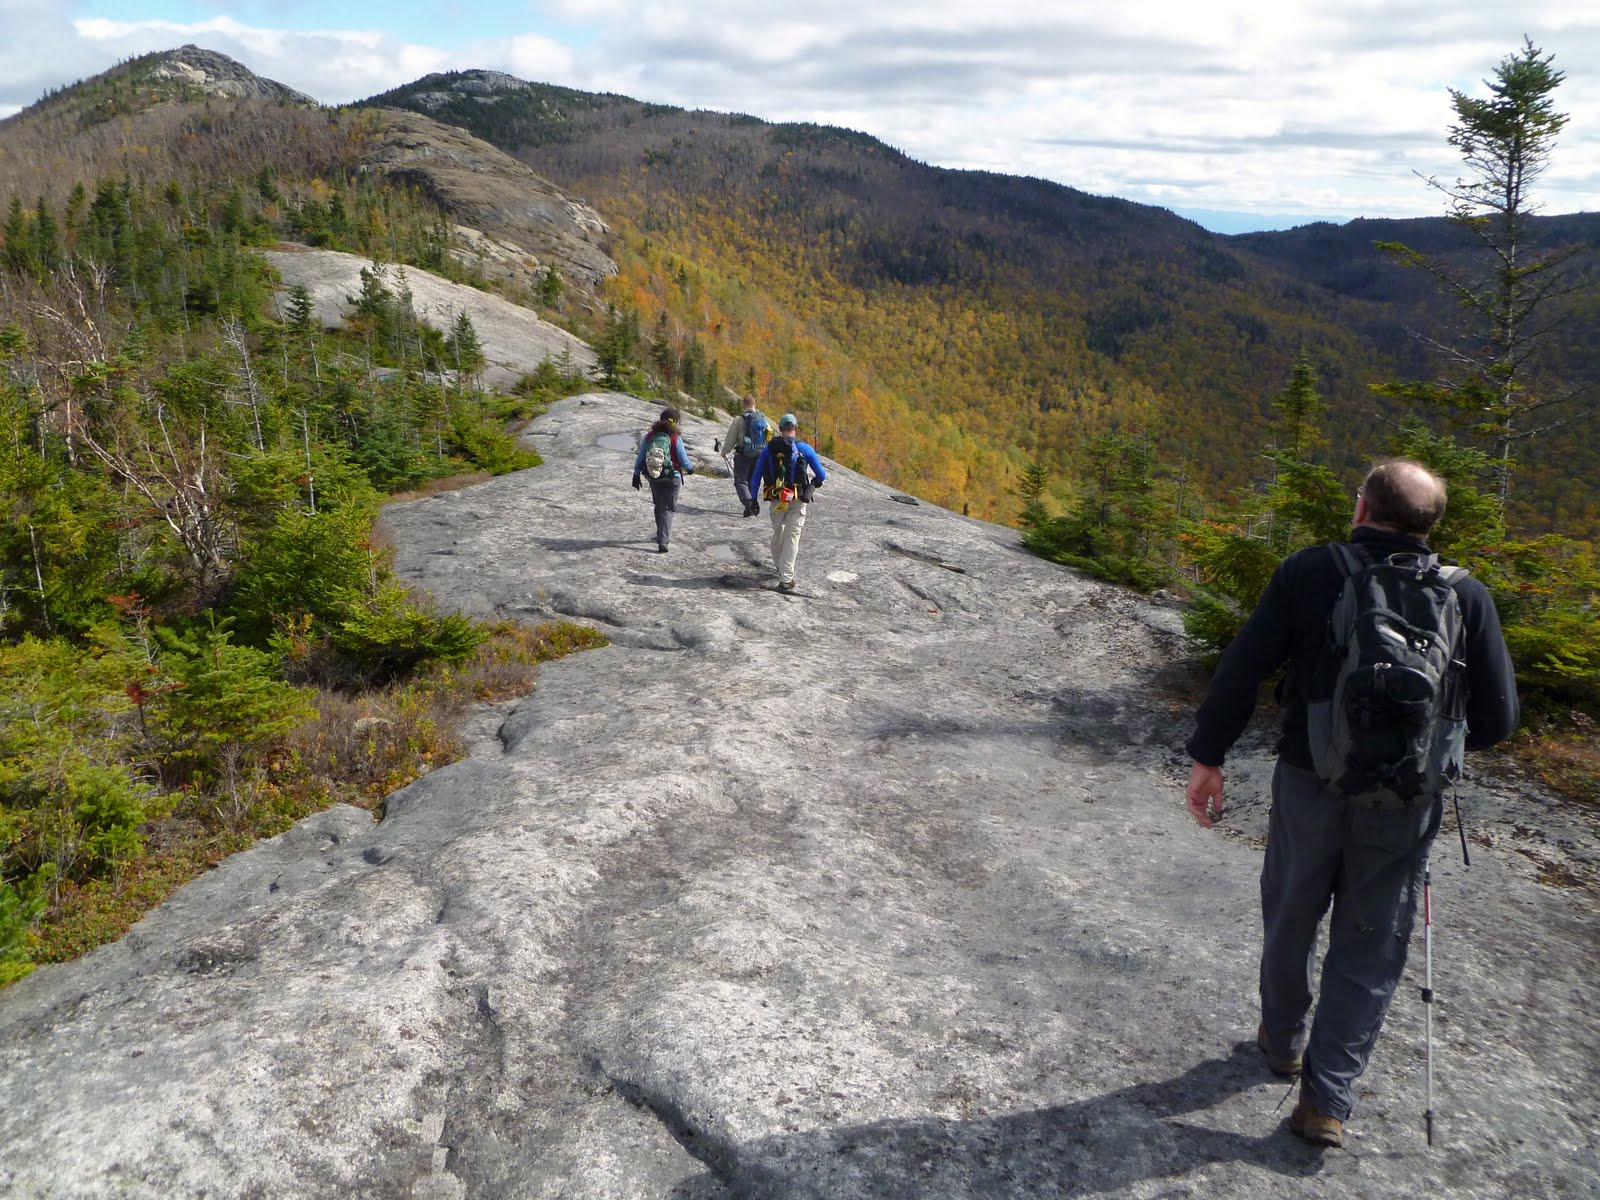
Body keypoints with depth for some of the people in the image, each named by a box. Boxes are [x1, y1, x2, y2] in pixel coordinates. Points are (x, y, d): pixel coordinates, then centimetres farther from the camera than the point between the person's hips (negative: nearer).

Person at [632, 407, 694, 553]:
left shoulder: (650, 436, -4)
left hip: (653, 477, 4)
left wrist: (636, 475, 10)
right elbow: (684, 461, -8)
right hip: (672, 478, -4)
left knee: (659, 506, 22)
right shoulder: (676, 439, -15)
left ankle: (663, 535, 36)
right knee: (667, 508, 2)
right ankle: (662, 541, -10)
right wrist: (690, 468, 13)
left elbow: (640, 457, 0)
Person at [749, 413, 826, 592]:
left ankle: (779, 567, 41)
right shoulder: (804, 448, -5)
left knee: (777, 533, 23)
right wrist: (815, 483, 24)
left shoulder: (768, 448, 2)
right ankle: (785, 579, -6)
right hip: (797, 500, -2)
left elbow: (756, 477, 4)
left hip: (775, 500, 3)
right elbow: (821, 475, 1)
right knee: (791, 537, 1)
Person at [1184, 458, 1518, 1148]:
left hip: (1310, 783, 0)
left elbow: (1241, 670, -12)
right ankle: (1327, 1099, 13)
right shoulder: (1466, 597, -7)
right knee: (1369, 950, 12)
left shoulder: (1309, 572, -11)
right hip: (1406, 803, 1)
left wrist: (1207, 757, -3)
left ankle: (1282, 1040, 41)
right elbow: (1496, 718, -4)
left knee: (1289, 918, 21)